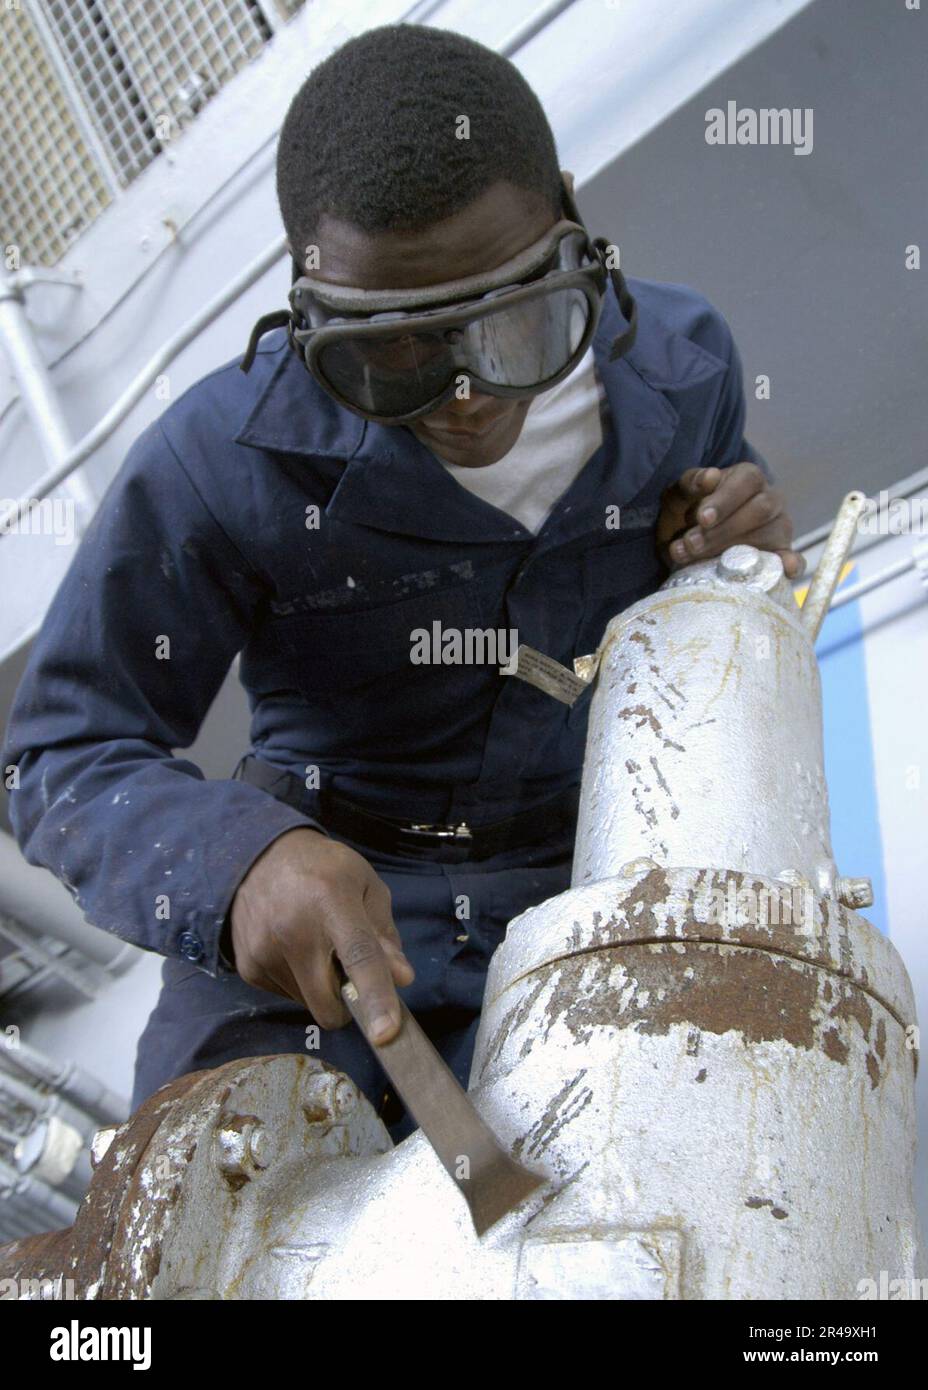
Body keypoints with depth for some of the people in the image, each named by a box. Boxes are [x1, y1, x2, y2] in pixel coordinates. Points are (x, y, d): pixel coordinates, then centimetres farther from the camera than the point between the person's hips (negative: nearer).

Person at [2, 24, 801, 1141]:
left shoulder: (682, 366, -5)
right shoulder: (227, 458, -19)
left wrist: (743, 548, -10)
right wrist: (241, 860, -38)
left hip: (594, 893, 3)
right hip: (322, 902, -2)